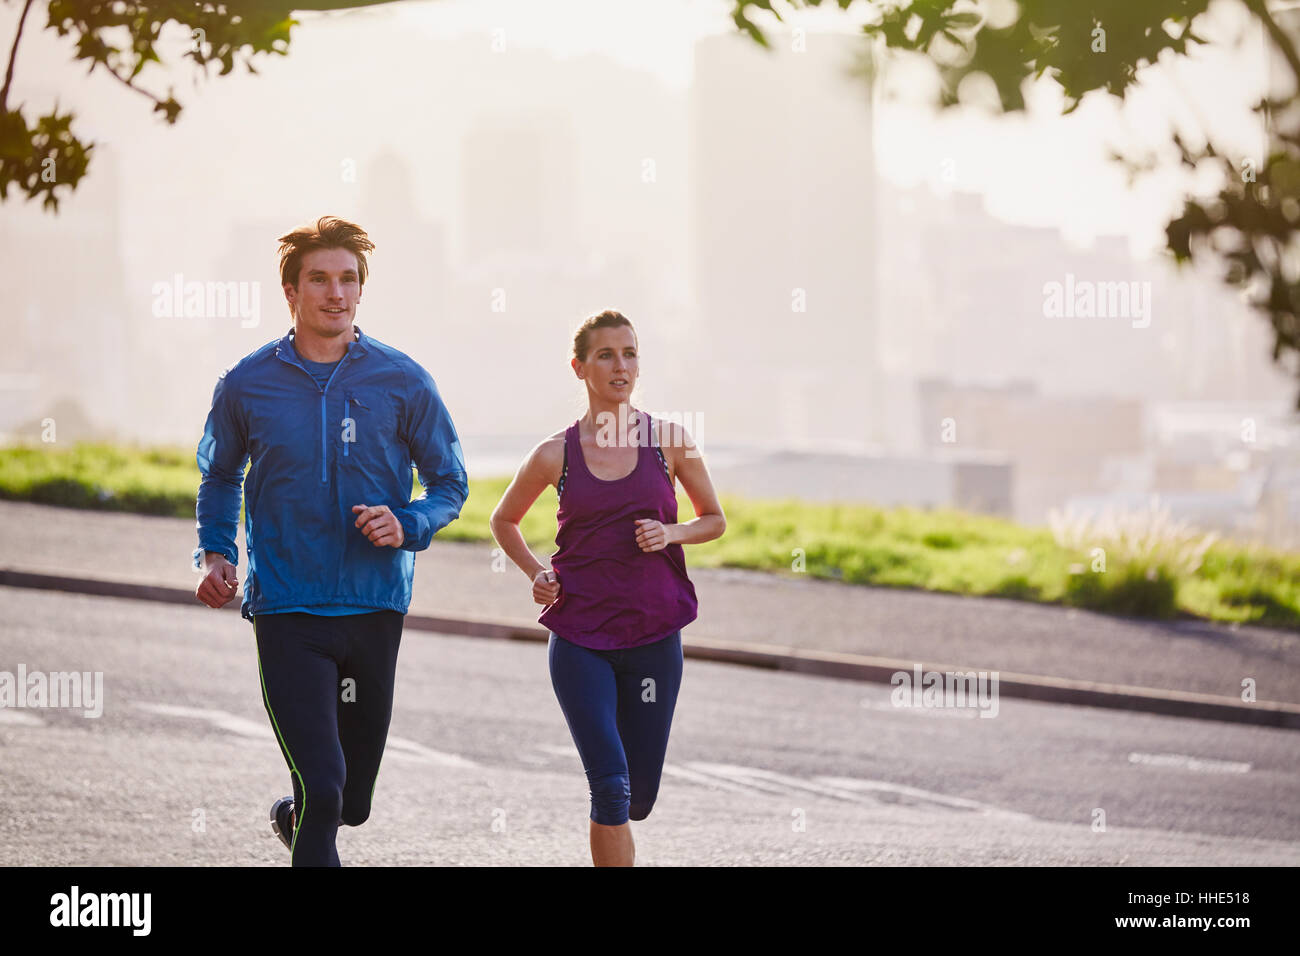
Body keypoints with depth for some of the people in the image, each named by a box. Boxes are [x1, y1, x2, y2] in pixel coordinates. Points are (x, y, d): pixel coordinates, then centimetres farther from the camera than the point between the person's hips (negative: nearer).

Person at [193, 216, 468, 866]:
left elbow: (450, 483, 7)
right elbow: (219, 477, 17)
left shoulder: (402, 382, -1)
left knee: (352, 802, 15)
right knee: (321, 785, -17)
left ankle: (292, 819, 48)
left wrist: (407, 525, -13)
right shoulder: (245, 385, 0)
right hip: (286, 611, -2)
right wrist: (214, 554, 1)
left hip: (376, 608, 2)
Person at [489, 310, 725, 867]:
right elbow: (504, 520, 17)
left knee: (638, 798, 10)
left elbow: (715, 520, 12)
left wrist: (670, 533, -8)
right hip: (579, 637, -2)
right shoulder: (557, 455, 0)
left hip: (653, 634, 2)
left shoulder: (669, 441, 1)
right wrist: (536, 574, 0)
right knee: (611, 785, -16)